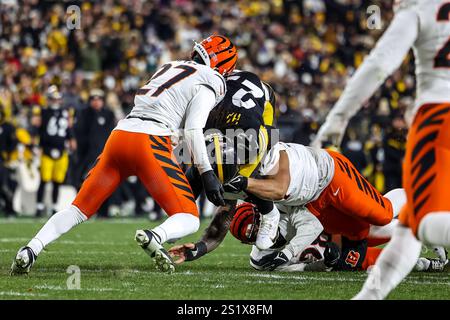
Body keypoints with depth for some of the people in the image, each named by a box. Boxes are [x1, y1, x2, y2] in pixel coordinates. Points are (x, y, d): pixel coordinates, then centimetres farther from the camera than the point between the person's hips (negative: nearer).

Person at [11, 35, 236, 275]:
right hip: (151, 143, -6)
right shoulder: (209, 81, 6)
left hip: (119, 137, 6)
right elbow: (193, 130, -6)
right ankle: (155, 236, -35)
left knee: (80, 209, 12)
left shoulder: (169, 67, 28)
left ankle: (31, 249, -8)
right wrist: (207, 173, -7)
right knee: (189, 219, -1)